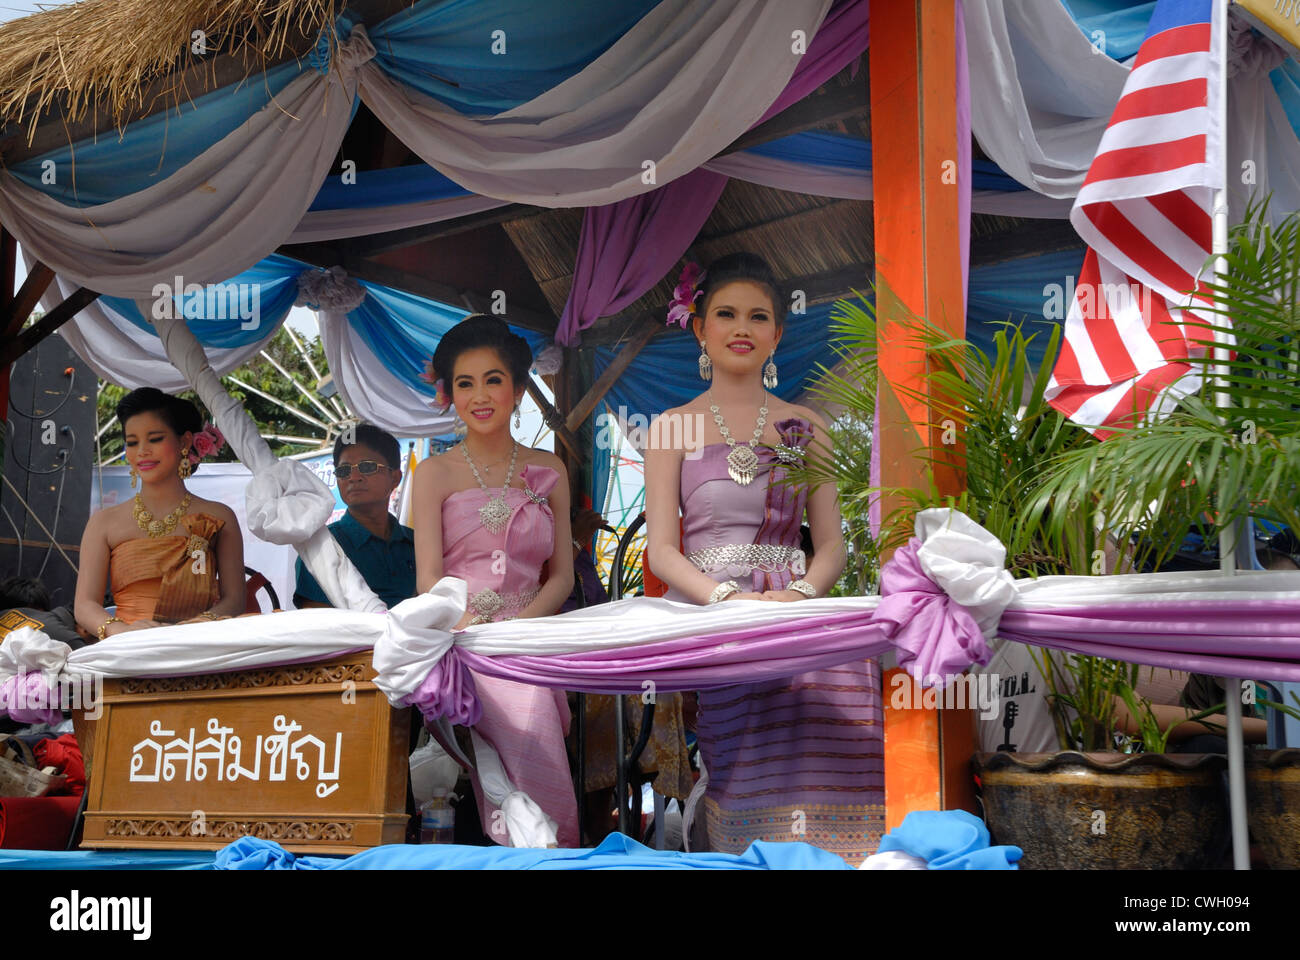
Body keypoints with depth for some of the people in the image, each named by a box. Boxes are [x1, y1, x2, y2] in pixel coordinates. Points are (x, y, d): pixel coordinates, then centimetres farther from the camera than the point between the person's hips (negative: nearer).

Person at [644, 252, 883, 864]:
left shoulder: (805, 429, 18)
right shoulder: (674, 428, 13)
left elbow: (832, 546, 13)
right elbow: (661, 549, 4)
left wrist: (800, 593, -10)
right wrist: (728, 597, -14)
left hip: (793, 604, 2)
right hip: (704, 609, -2)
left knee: (840, 681, -32)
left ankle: (825, 851, -18)